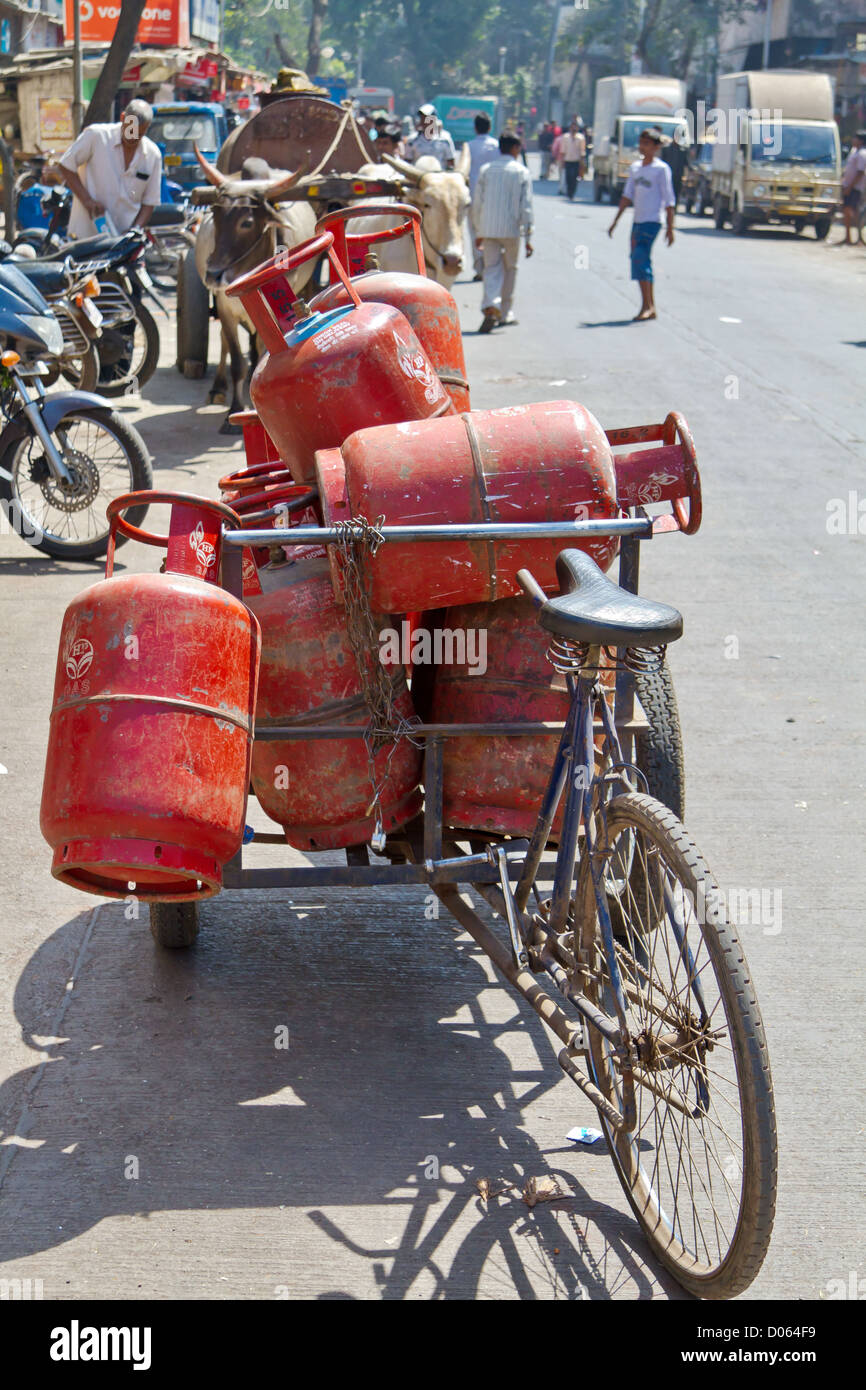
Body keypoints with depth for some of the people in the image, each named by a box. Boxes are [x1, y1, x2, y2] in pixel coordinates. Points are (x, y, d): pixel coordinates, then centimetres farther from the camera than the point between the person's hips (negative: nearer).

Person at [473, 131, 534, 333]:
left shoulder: (486, 170, 4)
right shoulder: (522, 172, -3)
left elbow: (477, 203, 6)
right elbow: (526, 206, -6)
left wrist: (478, 232, 15)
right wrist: (528, 237, -3)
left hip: (488, 229, 2)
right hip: (511, 229, -2)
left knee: (492, 268, 3)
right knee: (510, 268, 15)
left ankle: (491, 306, -23)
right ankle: (504, 314, 21)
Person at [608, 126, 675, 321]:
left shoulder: (661, 169, -6)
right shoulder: (635, 167, 12)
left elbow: (669, 201, -7)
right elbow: (627, 196, 16)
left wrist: (670, 228, -10)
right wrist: (615, 221, 12)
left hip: (652, 222, -7)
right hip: (637, 221, 7)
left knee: (639, 258, -17)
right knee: (639, 260, 6)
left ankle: (647, 306, -14)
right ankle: (651, 307, 12)